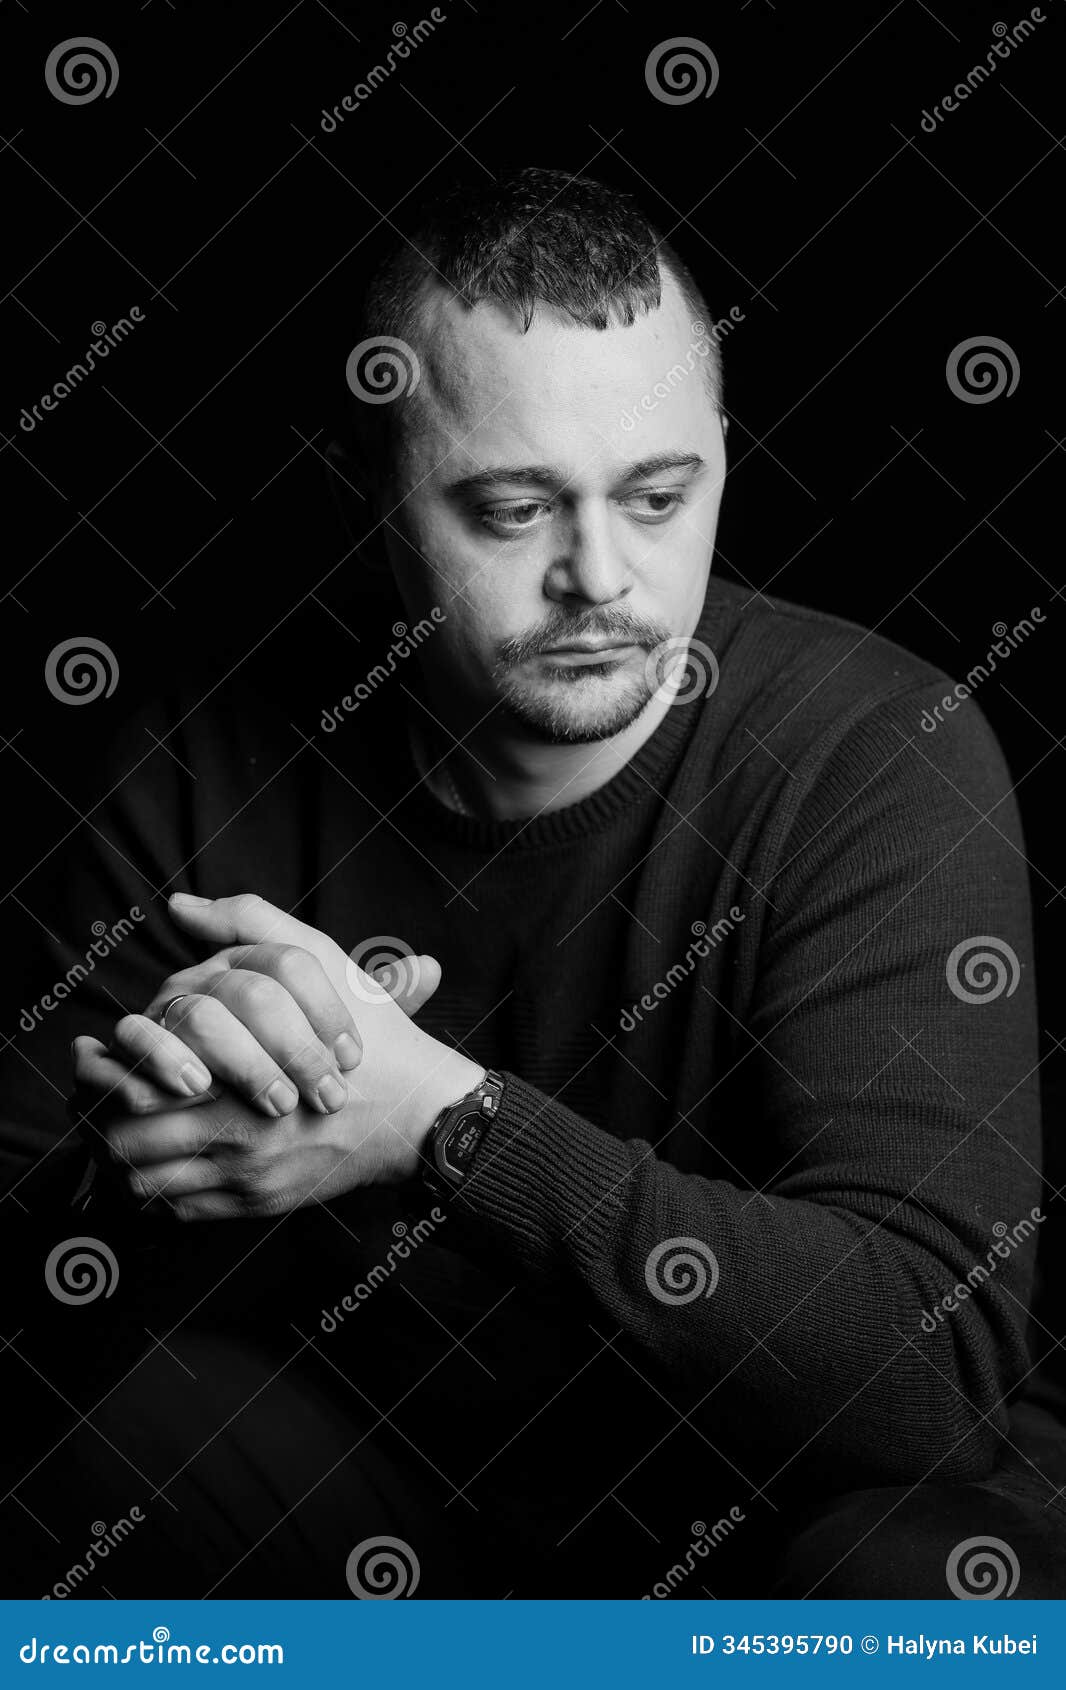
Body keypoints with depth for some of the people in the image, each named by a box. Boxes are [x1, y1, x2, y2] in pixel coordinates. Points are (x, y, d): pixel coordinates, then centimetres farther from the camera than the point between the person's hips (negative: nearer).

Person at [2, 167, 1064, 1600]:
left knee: (916, 1564, -34)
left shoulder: (880, 754, -18)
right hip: (378, 1499, 2)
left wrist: (445, 1120, -30)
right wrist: (176, 1092, -29)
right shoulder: (218, 764, -8)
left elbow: (933, 1359, -26)